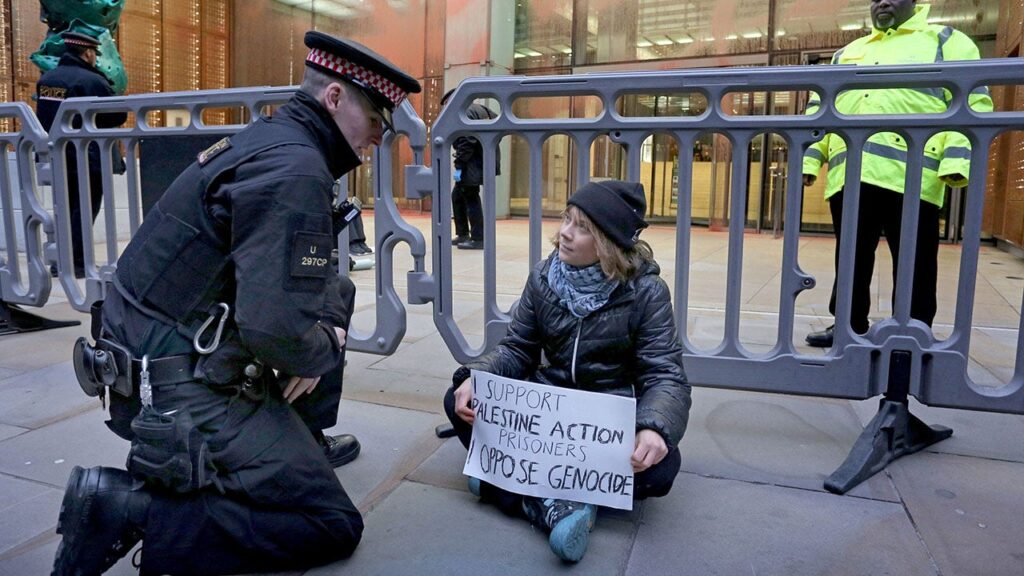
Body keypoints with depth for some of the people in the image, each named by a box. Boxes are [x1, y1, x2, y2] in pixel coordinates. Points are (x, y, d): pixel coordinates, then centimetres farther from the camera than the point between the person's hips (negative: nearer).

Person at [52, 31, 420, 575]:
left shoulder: (270, 140, 9)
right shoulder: (294, 170, -22)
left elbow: (294, 278, 18)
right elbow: (278, 331, -31)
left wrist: (330, 326, 1)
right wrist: (326, 350, -10)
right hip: (184, 396, -10)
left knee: (336, 292, 20)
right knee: (334, 525, -3)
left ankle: (300, 442, 23)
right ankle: (129, 508, -8)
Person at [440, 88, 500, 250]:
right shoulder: (480, 109, 17)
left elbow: (465, 143, -19)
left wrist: (459, 166, -17)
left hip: (474, 164, -10)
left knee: (470, 198, -4)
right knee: (458, 195, 17)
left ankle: (478, 239, -1)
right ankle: (462, 234, 22)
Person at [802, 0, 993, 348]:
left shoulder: (946, 42, 13)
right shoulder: (847, 53, 27)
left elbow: (972, 104, 1)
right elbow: (819, 109, 22)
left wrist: (957, 160, -14)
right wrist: (807, 159, 8)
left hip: (910, 176, -4)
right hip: (848, 176, 4)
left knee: (913, 265, 1)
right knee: (851, 260, 9)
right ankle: (849, 326, 20)